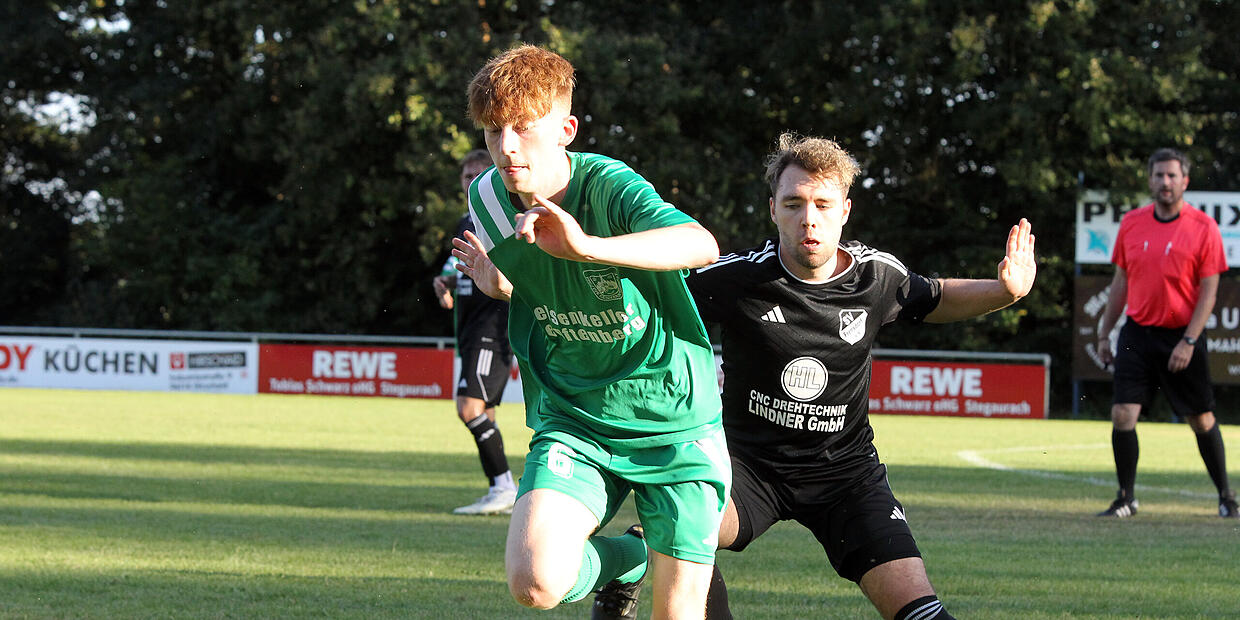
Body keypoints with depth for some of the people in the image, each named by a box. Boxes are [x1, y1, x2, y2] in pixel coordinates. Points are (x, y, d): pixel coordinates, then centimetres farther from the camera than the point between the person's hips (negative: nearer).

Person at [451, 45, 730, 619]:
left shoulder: (609, 185, -19)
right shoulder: (490, 203, -2)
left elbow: (701, 246, -40)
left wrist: (589, 247, -54)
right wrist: (496, 285, -4)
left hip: (675, 423, -3)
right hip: (574, 424, 3)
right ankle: (625, 558, 12)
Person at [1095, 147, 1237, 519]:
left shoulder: (1203, 228, -6)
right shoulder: (1131, 223, 5)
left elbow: (1209, 292, -7)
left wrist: (1189, 342, -14)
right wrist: (1104, 334, 11)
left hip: (1182, 336, -3)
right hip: (1137, 333, 3)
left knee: (1202, 419, 5)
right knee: (1122, 415, -8)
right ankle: (1126, 498, 5)